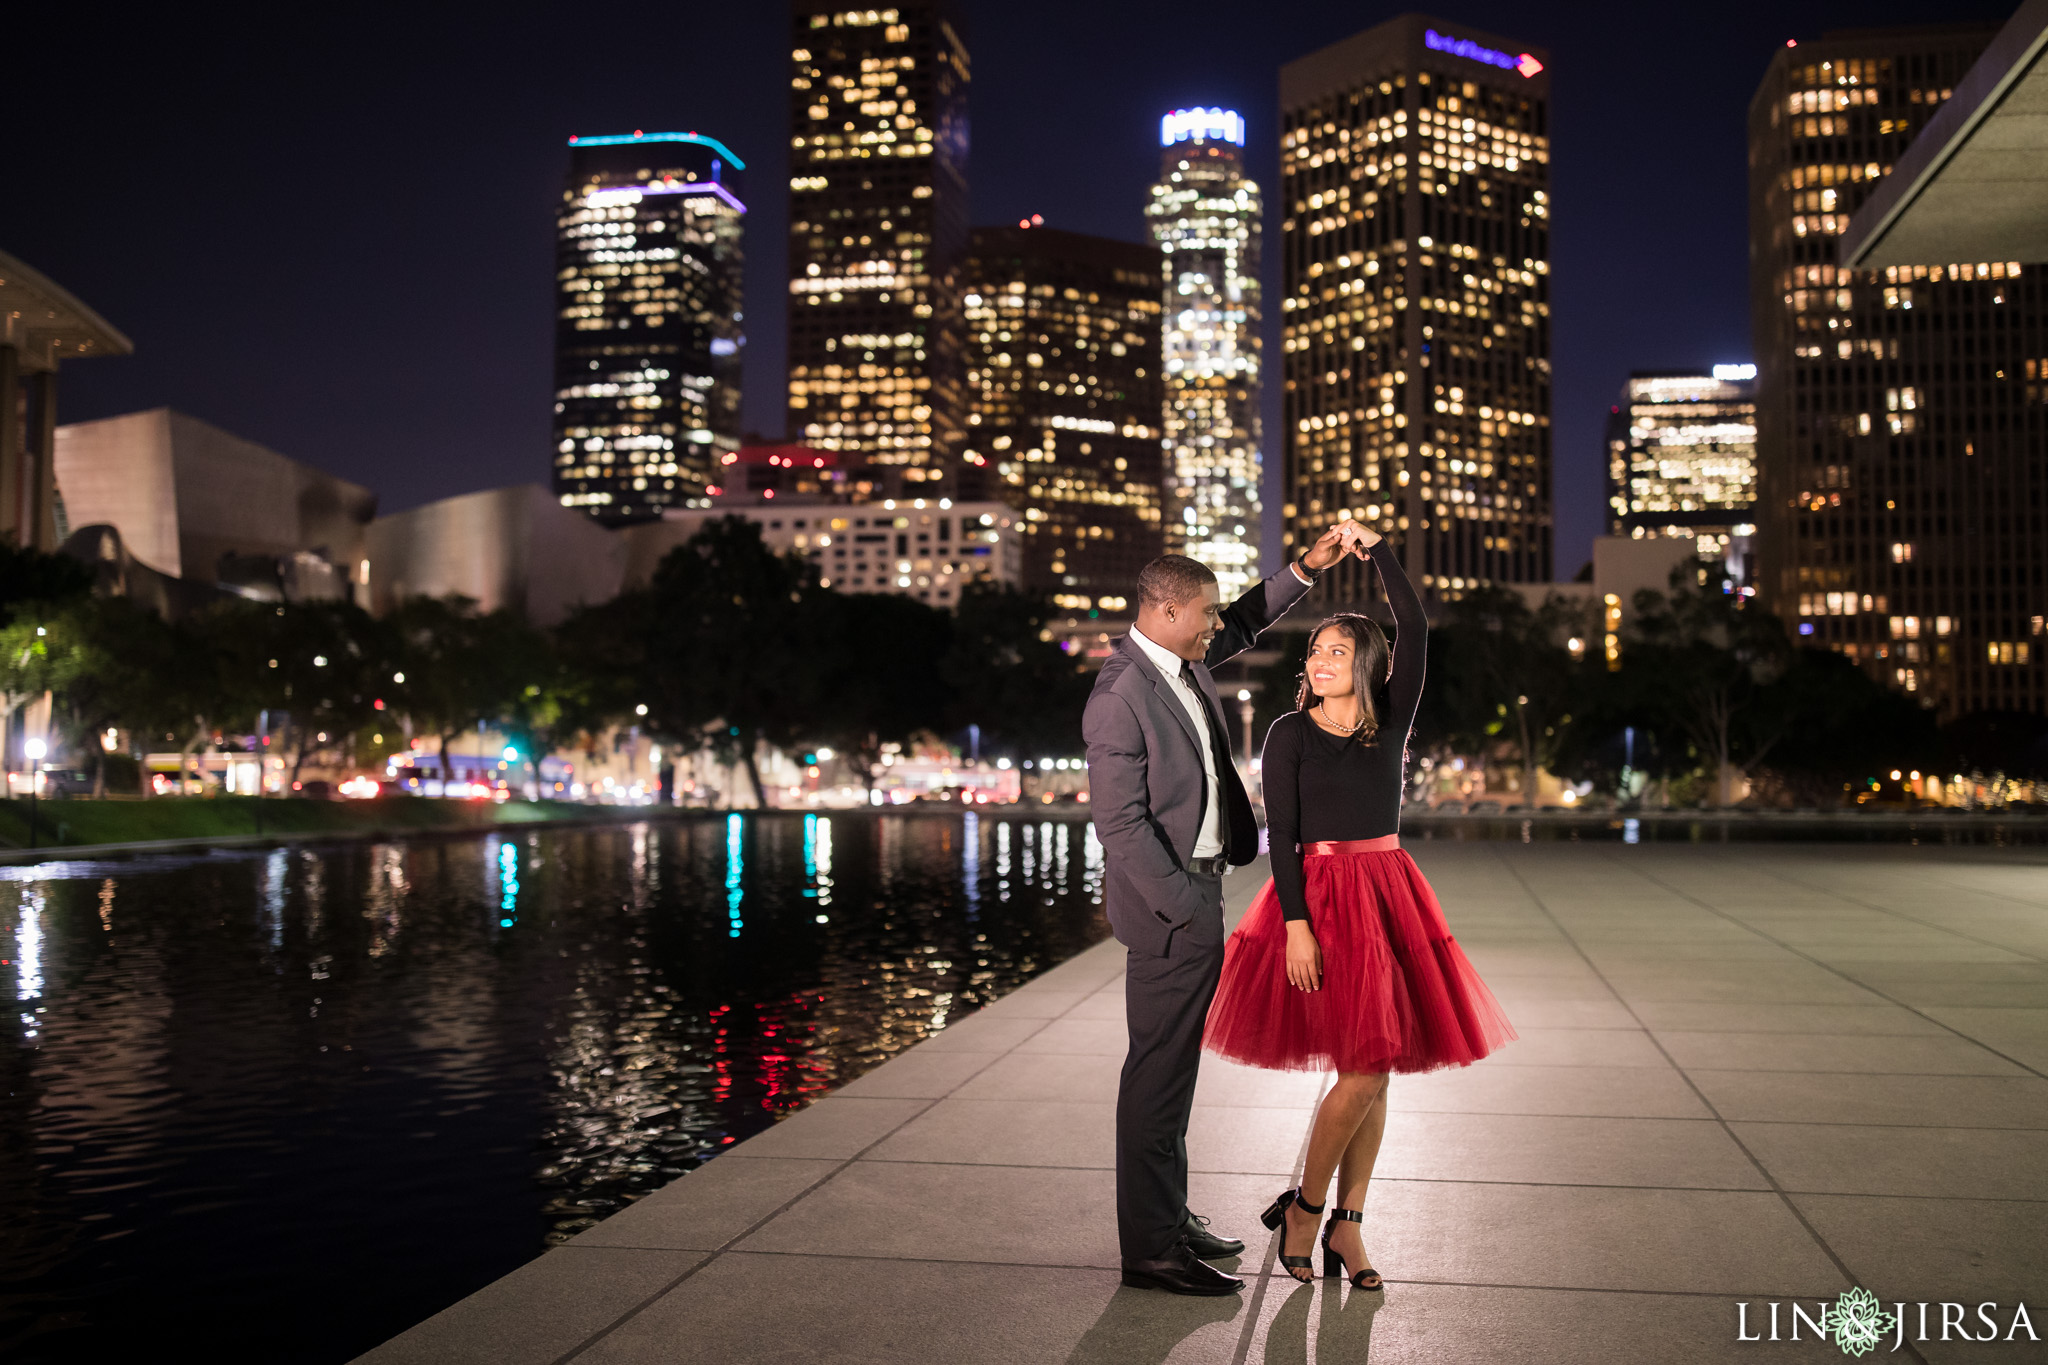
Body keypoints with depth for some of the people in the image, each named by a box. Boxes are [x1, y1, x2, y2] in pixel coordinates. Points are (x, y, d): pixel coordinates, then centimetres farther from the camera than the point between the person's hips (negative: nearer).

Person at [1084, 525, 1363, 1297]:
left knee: (1173, 1065, 17)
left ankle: (1168, 1215, 30)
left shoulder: (1180, 662, 7)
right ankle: (1149, 1248, 6)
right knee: (1160, 1069, -3)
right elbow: (1120, 823, -21)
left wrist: (1306, 569, 15)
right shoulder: (1120, 697, -20)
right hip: (1169, 898, -10)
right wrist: (1186, 908, -20)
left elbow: (1244, 626, 27)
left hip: (1196, 888, 10)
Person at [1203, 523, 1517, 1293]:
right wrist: (1296, 924, -16)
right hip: (1322, 897, -4)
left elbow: (1415, 630, -5)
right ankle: (1304, 1208, 8)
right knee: (1364, 1071, -10)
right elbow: (1280, 834, -7)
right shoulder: (1291, 732, -1)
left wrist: (1375, 549, -6)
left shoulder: (1391, 716, 7)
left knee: (1376, 1073, 6)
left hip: (1388, 896, 4)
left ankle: (1347, 1225, 16)